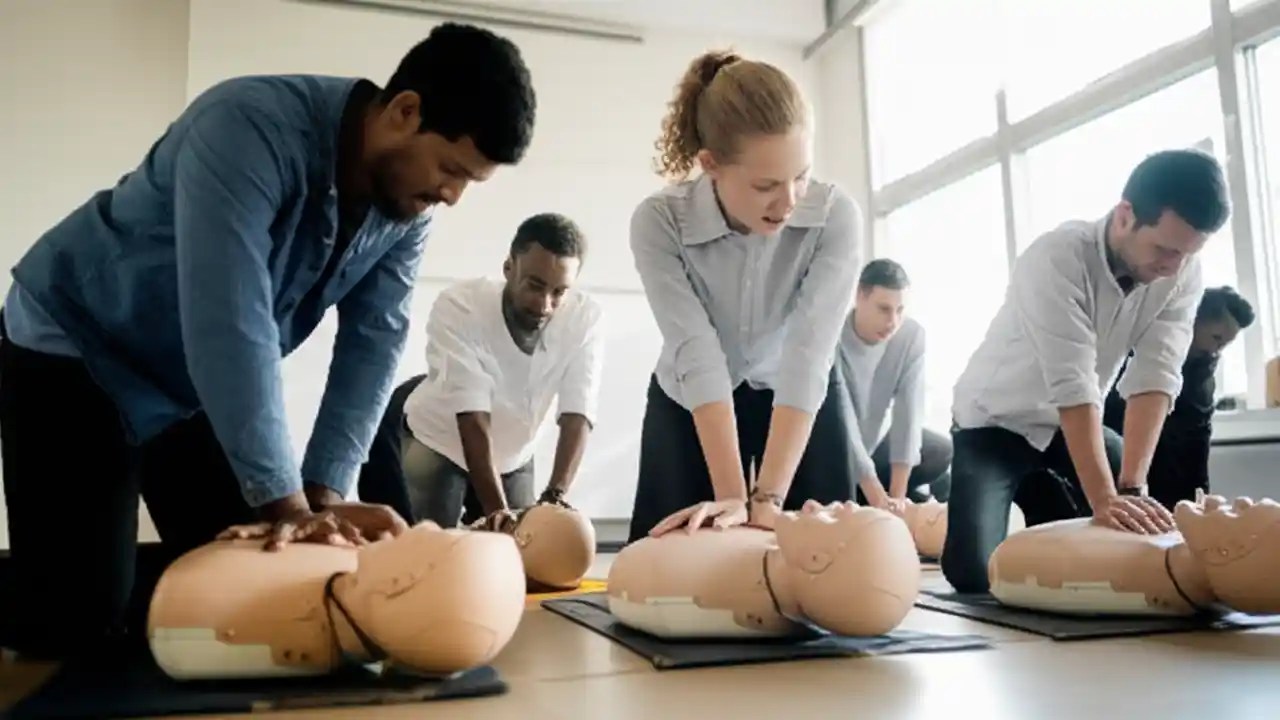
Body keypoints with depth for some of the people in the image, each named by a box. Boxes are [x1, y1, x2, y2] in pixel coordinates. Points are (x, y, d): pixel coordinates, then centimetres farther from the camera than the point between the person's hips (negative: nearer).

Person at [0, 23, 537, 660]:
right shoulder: (250, 125, -33)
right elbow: (229, 325, -38)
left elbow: (373, 344, -13)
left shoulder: (408, 212, -12)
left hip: (204, 385, 6)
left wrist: (326, 496, -22)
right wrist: (286, 502, -35)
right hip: (73, 351, -6)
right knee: (75, 625, -8)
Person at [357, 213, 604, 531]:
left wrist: (555, 497, -41)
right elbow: (472, 418, -36)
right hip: (437, 444, -3)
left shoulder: (586, 318, -23)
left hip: (513, 457, 3)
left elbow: (577, 416, -27)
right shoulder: (458, 305, -31)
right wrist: (496, 508, -42)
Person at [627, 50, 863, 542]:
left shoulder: (835, 216, -28)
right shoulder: (658, 222, -28)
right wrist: (732, 495, -39)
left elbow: (809, 354, -33)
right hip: (689, 405, 0)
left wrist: (767, 499, -38)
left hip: (803, 402, 1)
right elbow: (697, 355, -34)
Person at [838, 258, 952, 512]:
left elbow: (909, 411, -19)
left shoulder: (912, 335, -15)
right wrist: (877, 498, -34)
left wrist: (897, 494, -25)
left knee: (943, 452, -10)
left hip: (873, 442, 4)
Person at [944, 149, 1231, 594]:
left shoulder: (1182, 275, -14)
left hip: (1073, 426, 5)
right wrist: (1105, 499, -41)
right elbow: (1072, 386, -37)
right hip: (995, 424, -5)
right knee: (974, 572, -19)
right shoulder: (1057, 258, -31)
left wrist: (1132, 488, -32)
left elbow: (1155, 379, -22)